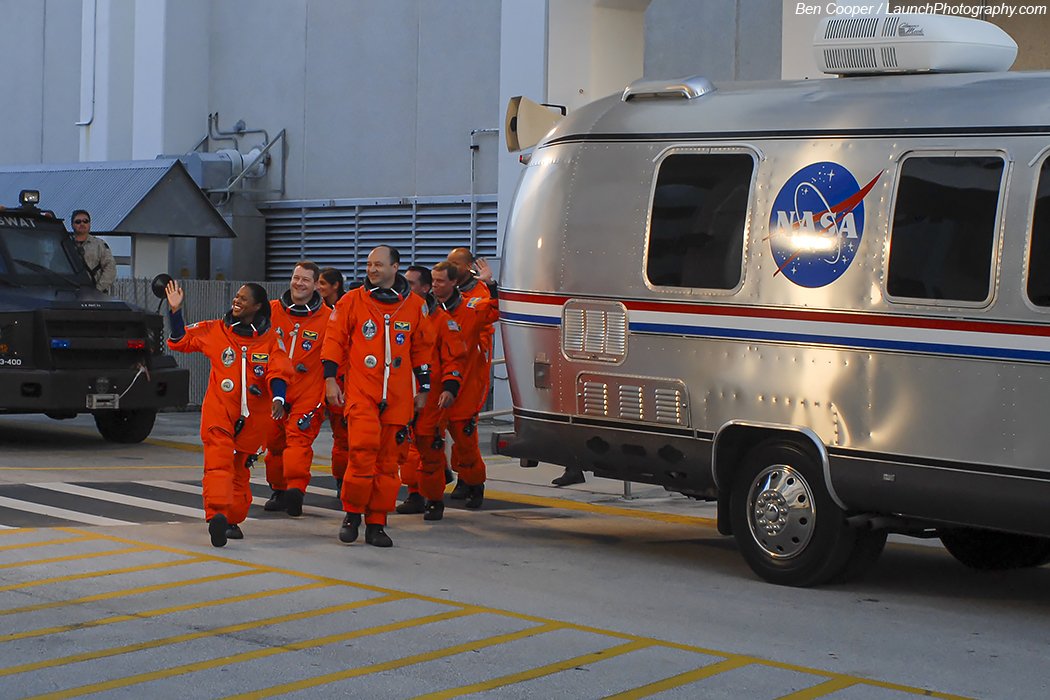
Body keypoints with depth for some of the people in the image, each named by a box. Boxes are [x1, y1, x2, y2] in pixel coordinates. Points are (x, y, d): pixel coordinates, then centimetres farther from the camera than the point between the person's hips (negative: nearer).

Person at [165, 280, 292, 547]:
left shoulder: (271, 339, 2)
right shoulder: (215, 331, 5)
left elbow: (278, 372, -6)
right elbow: (180, 340, 11)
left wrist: (278, 398, -23)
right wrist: (175, 311, 0)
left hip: (253, 416, 1)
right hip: (219, 412, -1)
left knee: (239, 467, 11)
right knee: (219, 462, -17)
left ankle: (232, 520, 21)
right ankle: (217, 515, -30)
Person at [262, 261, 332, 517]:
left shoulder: (327, 317, -2)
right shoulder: (271, 311, 4)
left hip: (309, 392, -4)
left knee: (299, 438, -19)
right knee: (274, 442, 10)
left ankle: (296, 488, -28)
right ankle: (279, 490, 24)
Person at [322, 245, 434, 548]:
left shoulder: (414, 306, 7)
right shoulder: (352, 301, 2)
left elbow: (422, 348, 16)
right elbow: (334, 339, 6)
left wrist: (423, 389, 16)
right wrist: (330, 378, -1)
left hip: (398, 397, 2)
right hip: (360, 392, -2)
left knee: (388, 460, 4)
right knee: (363, 450, -18)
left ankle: (376, 523, 12)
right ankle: (352, 513, 1)